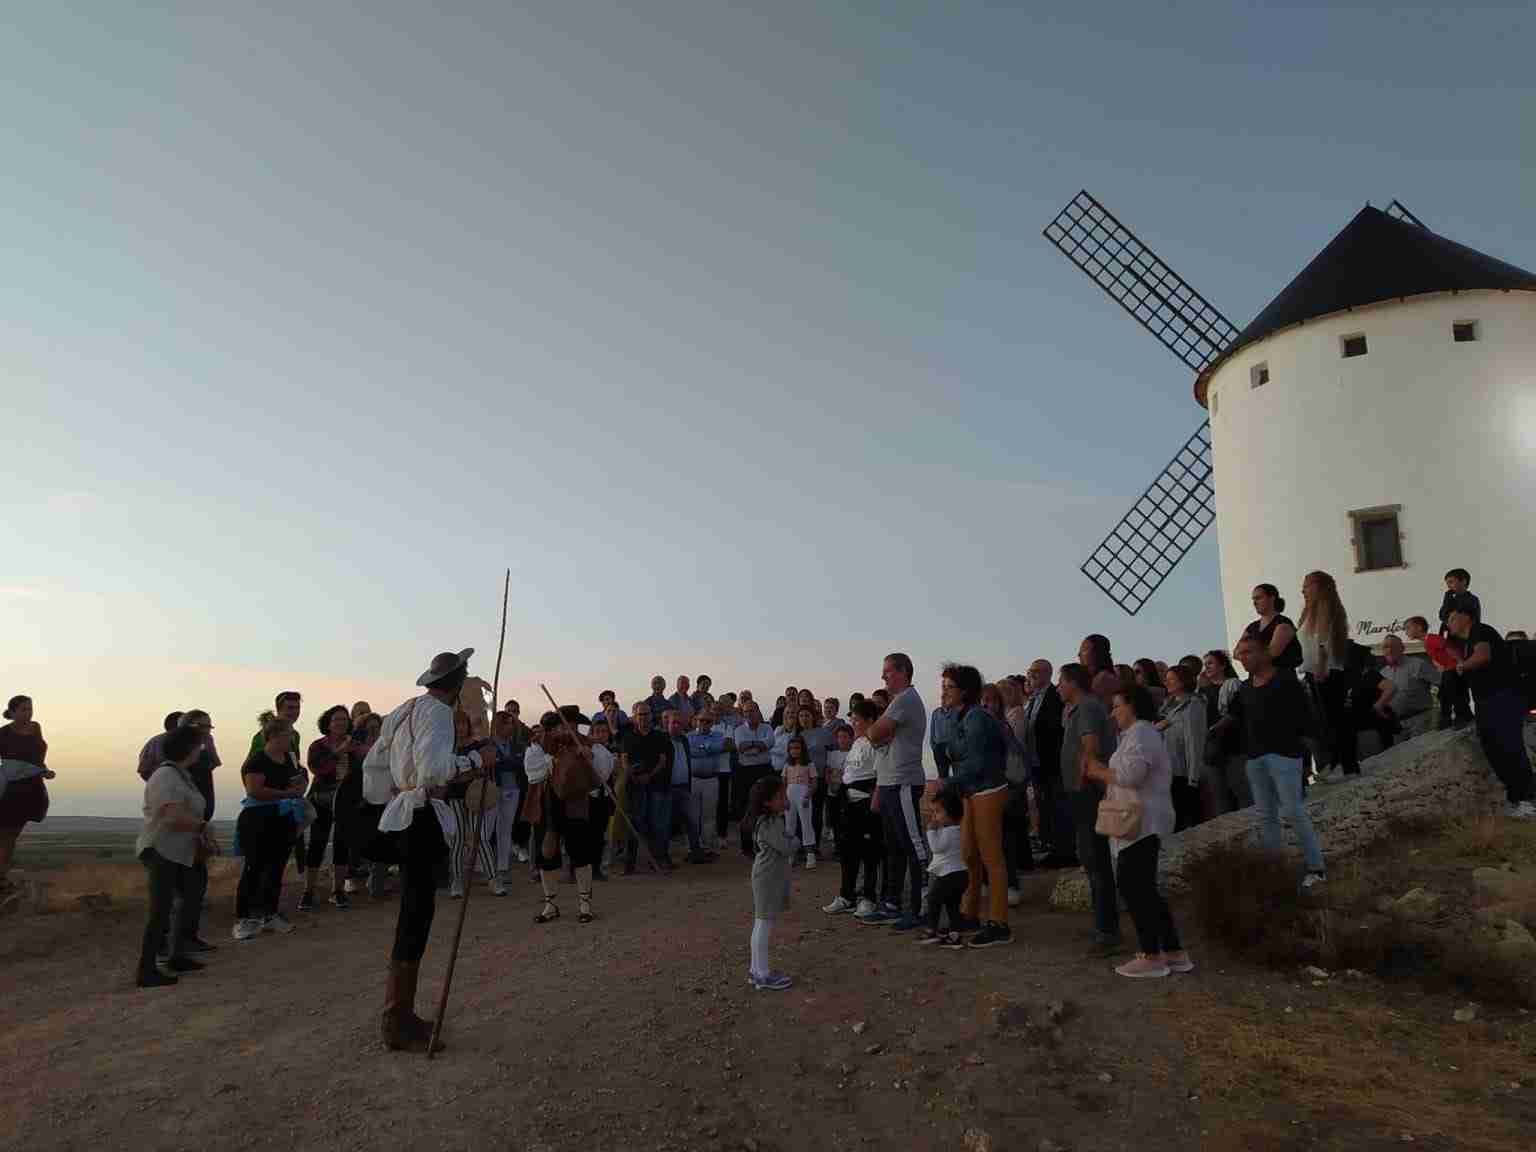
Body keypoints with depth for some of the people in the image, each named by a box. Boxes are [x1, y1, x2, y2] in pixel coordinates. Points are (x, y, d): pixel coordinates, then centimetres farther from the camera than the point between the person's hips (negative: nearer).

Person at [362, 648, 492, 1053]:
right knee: (416, 917, -4)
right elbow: (433, 767, -27)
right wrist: (476, 759, -14)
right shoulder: (436, 711, -12)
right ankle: (397, 1024, 4)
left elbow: (372, 765, 22)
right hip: (421, 818, -10)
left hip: (401, 817, 10)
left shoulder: (403, 711, 17)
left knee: (414, 914, 16)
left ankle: (399, 1014, 25)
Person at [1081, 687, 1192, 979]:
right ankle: (1175, 954, 18)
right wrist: (1100, 772, 10)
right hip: (1142, 823, 11)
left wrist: (1098, 771, -9)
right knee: (1142, 888, 13)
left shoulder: (1140, 733, -11)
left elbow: (1130, 775, -23)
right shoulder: (1137, 733, 23)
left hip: (1142, 823, -11)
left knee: (1133, 886, -7)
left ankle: (1151, 957, -1)